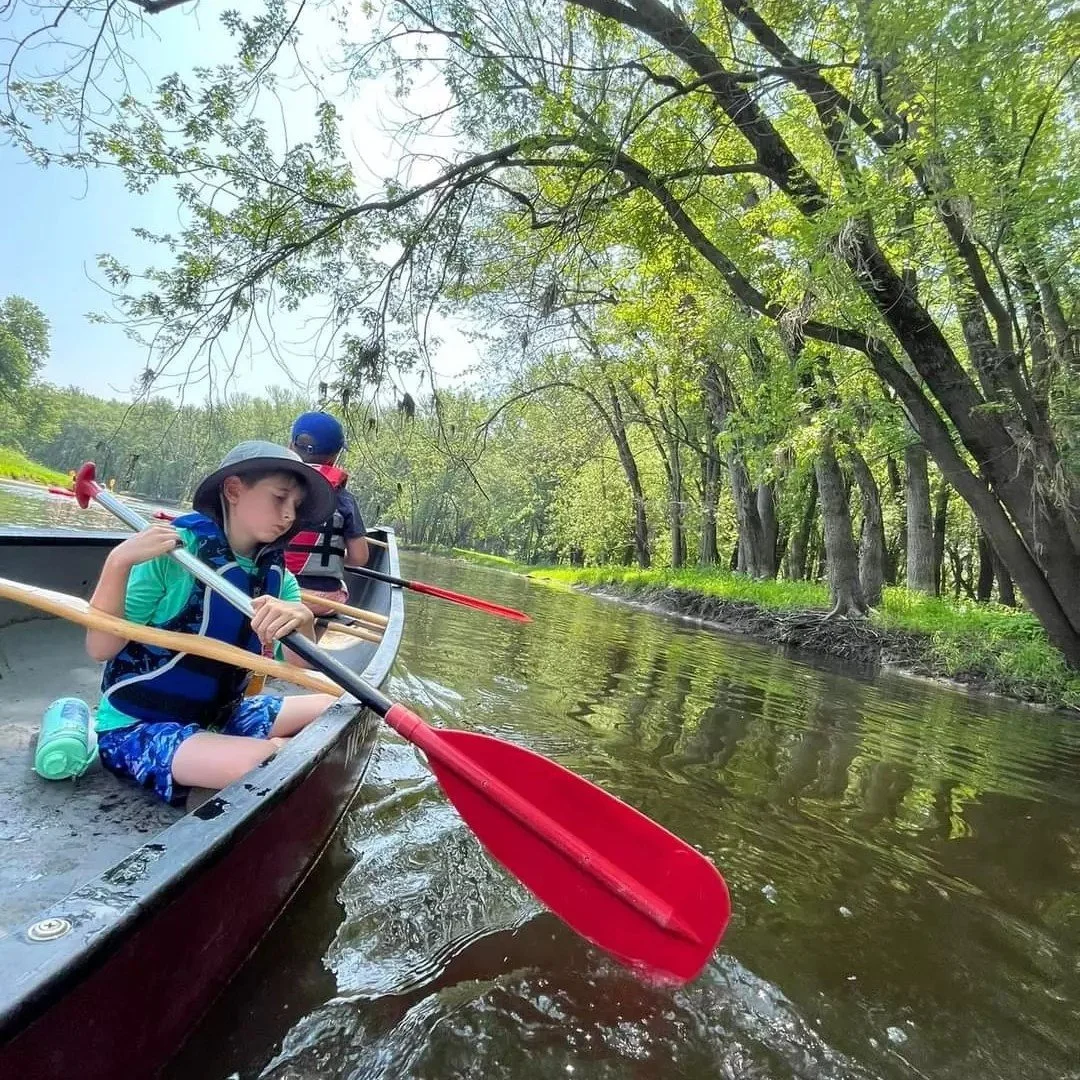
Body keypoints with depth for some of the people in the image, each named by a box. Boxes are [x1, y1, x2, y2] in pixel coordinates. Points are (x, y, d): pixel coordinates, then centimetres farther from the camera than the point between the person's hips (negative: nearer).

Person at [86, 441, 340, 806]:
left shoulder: (276, 575, -1)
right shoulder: (174, 549, -16)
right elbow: (100, 649, -18)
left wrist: (302, 621, -32)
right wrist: (119, 562, -33)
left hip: (220, 715, 7)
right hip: (138, 728, -7)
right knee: (268, 764, -31)